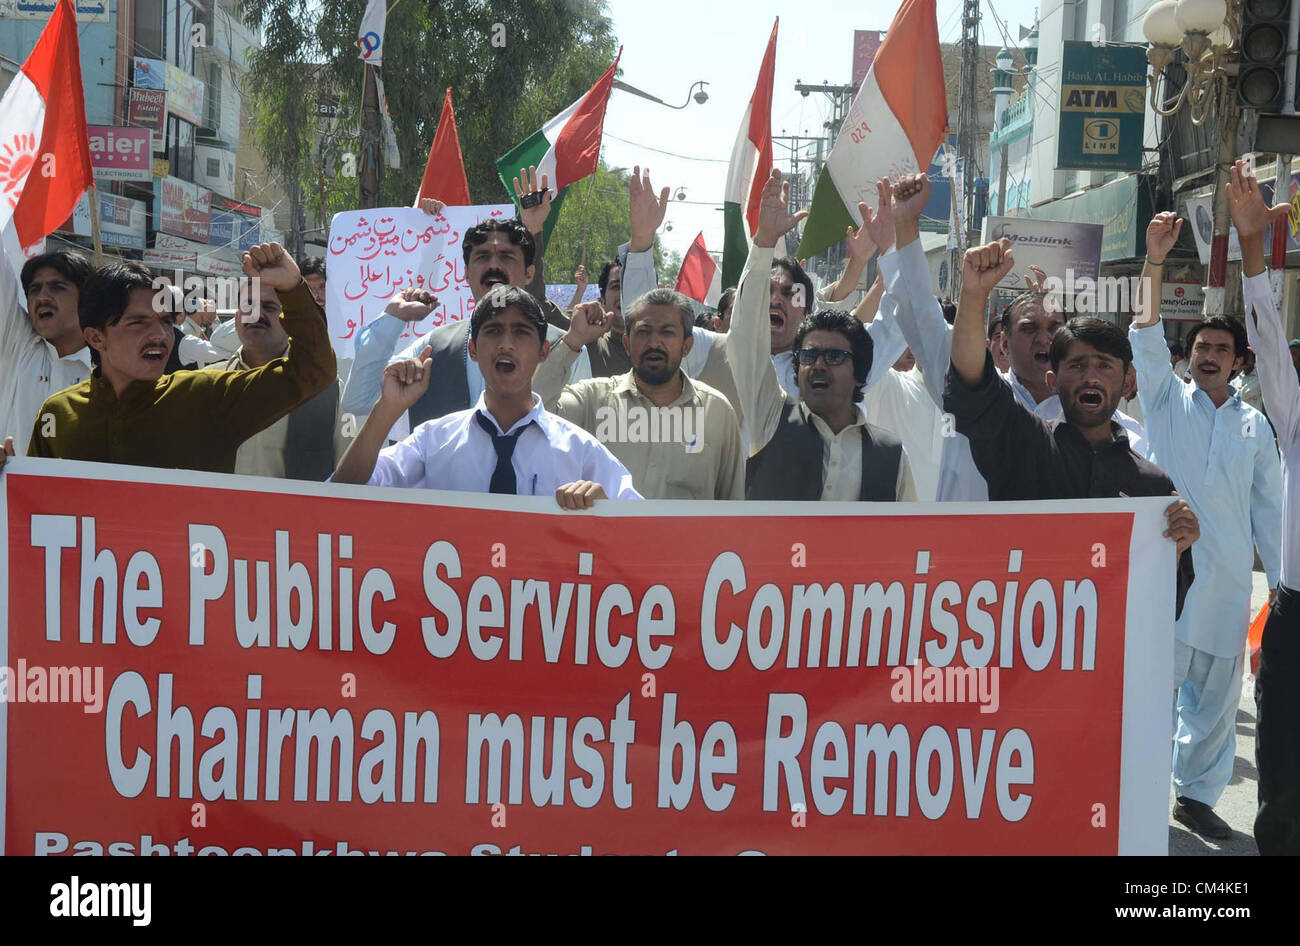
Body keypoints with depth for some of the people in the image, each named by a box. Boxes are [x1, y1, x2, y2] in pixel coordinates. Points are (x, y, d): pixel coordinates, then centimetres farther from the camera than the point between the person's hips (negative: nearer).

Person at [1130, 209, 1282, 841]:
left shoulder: (1255, 425, 12)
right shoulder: (1168, 402, 4)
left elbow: (1266, 506, 14)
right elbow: (1146, 336, -10)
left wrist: (1281, 579, 11)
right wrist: (1155, 263, -19)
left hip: (1229, 581, 4)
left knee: (1217, 695, 10)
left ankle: (1196, 794, 23)